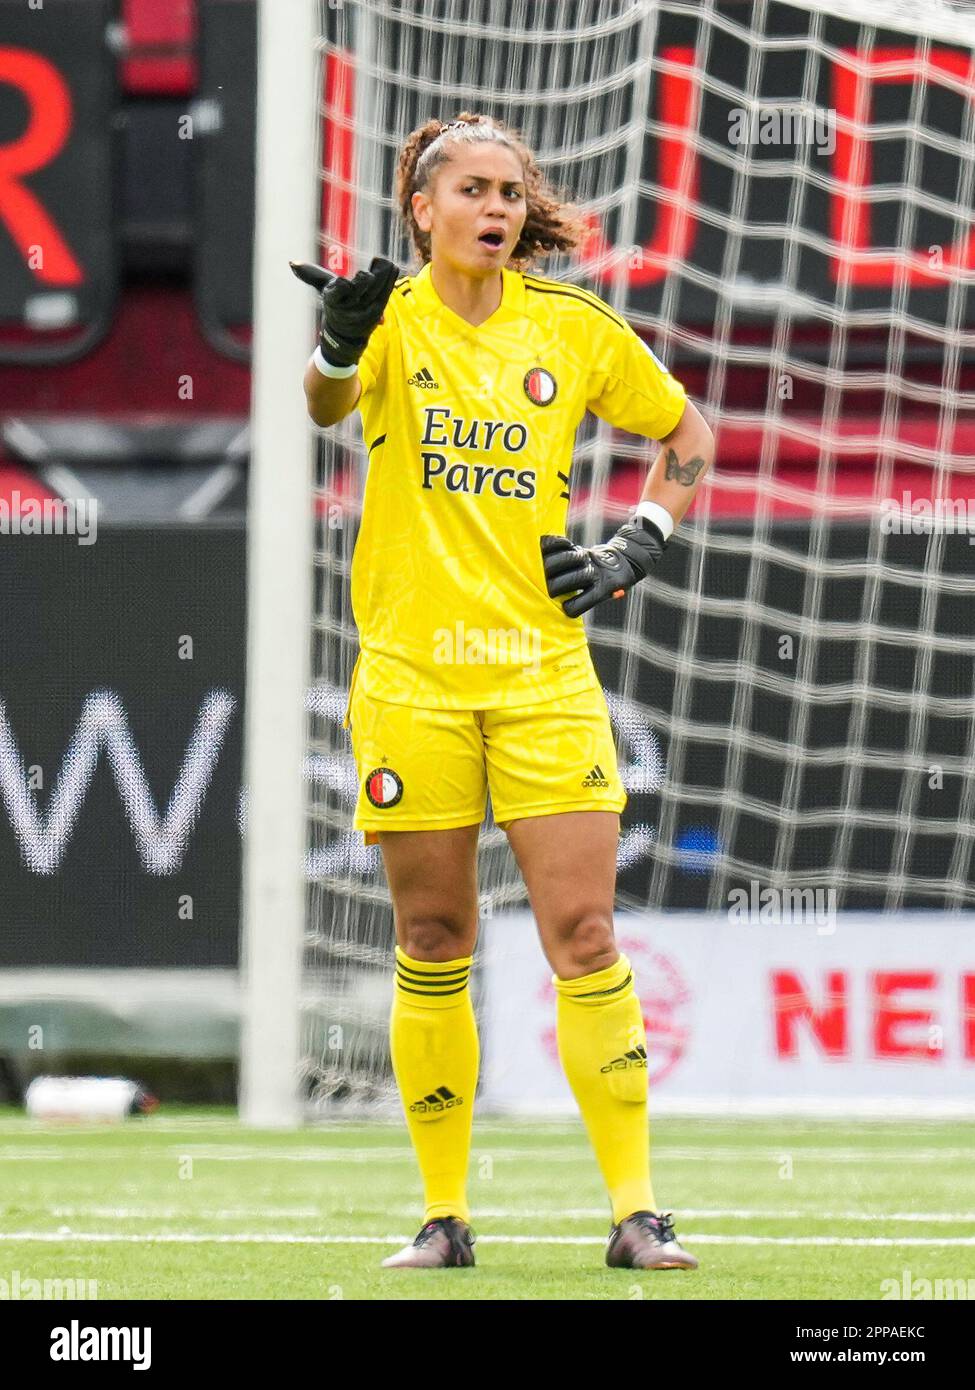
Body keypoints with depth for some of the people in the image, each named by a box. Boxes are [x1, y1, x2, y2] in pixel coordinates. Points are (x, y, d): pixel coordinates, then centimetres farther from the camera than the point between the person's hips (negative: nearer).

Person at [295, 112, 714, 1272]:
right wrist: (338, 347, -48)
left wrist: (637, 548, 4)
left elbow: (686, 433, 20)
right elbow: (329, 402, -25)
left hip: (543, 668, 1)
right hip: (411, 675, -1)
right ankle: (444, 1213, 13)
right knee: (432, 947, 4)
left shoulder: (574, 327, 4)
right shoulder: (393, 316, -2)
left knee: (584, 937, -5)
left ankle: (635, 1210, -1)